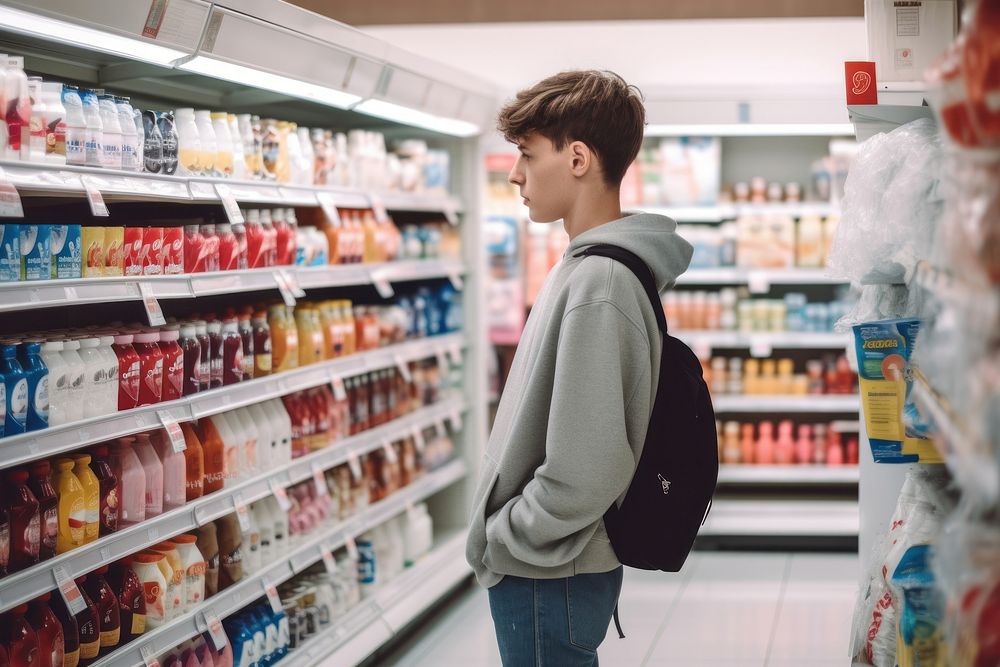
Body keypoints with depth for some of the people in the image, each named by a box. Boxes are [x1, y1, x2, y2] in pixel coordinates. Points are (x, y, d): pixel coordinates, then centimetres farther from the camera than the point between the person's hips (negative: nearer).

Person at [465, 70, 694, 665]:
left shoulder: (596, 285, -24)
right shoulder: (586, 265, 7)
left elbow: (583, 474, -29)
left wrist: (502, 533, -14)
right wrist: (503, 530, 14)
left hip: (548, 579, -9)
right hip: (549, 572, 9)